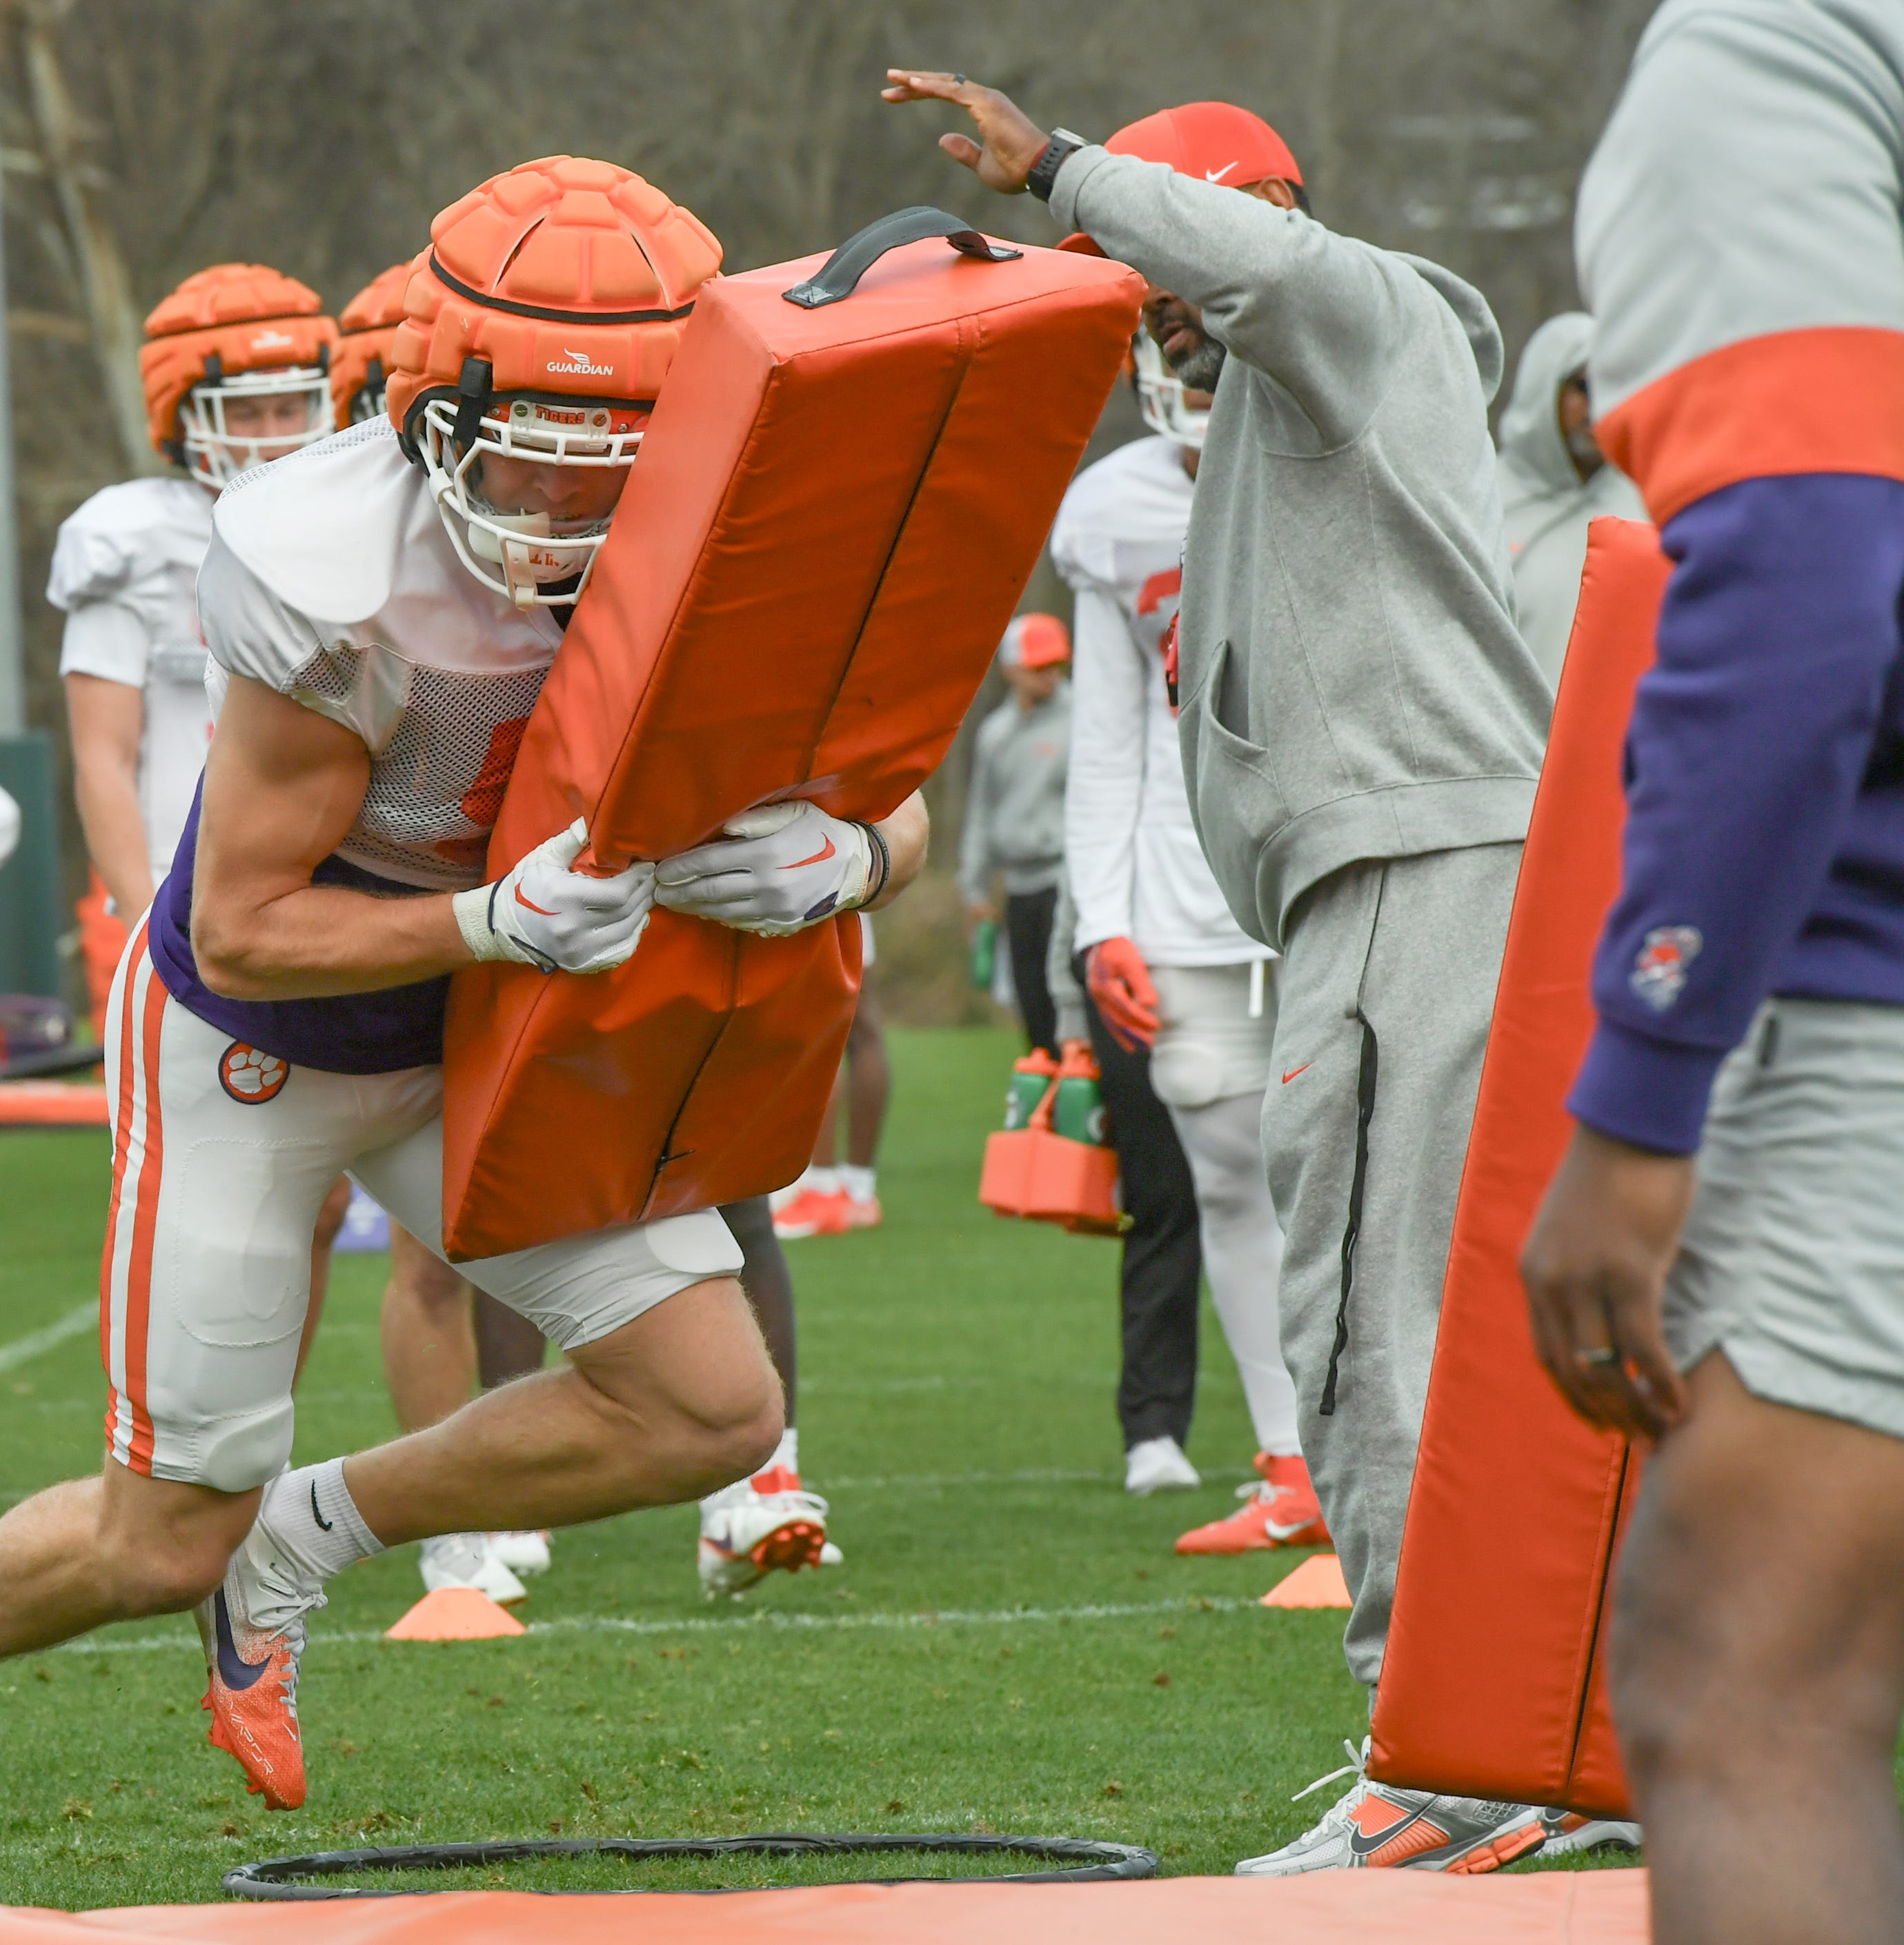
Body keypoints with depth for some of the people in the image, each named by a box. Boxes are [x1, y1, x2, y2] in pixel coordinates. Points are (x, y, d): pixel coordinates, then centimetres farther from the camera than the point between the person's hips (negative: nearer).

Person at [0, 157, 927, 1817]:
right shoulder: (341, 591, -35)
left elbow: (899, 818, -10)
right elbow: (243, 934, -27)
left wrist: (832, 860, -34)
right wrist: (501, 919, -41)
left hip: (477, 1039, 5)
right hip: (251, 1052, -5)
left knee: (715, 1412, -6)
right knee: (167, 1543, 0)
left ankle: (305, 1533, 14)